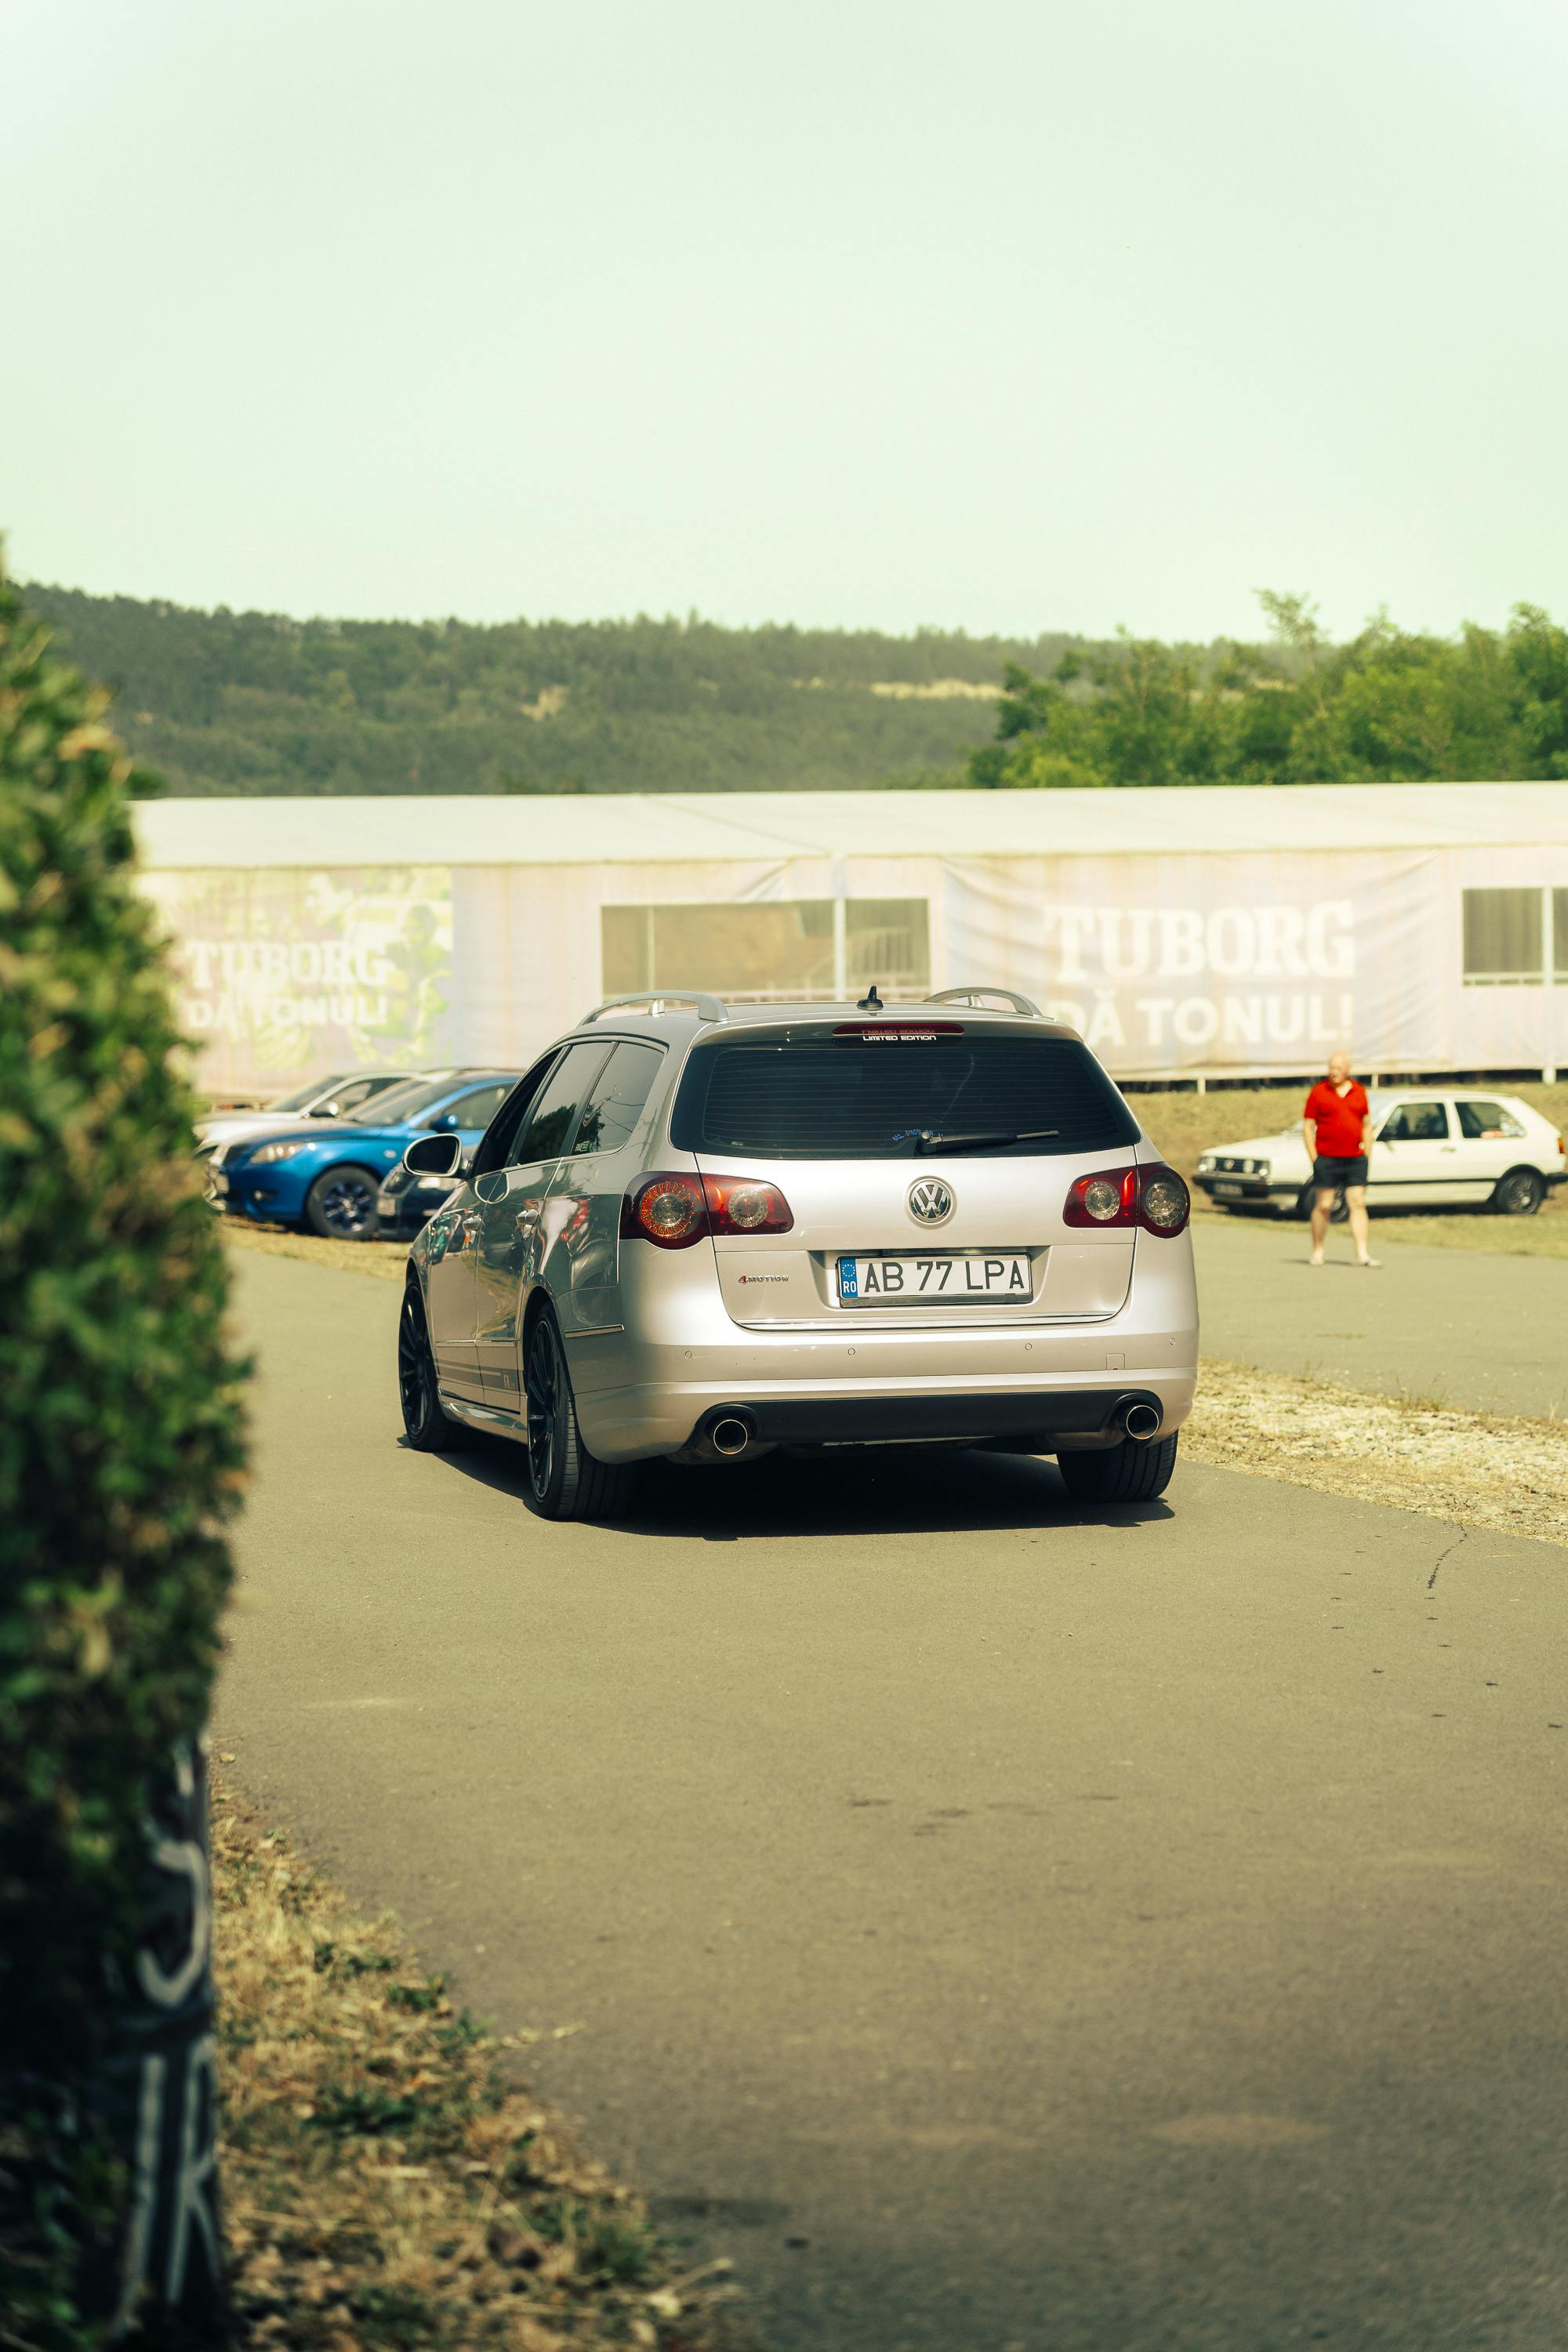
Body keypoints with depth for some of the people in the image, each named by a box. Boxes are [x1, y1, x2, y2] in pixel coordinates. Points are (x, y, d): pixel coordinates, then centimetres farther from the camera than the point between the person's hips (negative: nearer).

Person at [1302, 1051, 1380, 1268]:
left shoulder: (1359, 1092, 10)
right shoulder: (1319, 1092, 1)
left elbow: (1367, 1124, 17)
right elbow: (1307, 1126, 0)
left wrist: (1366, 1153, 8)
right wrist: (1314, 1158, -6)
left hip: (1354, 1160, 3)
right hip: (1326, 1159, -2)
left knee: (1358, 1204, -3)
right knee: (1323, 1206, 2)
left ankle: (1362, 1254, -5)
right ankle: (1317, 1253, 12)